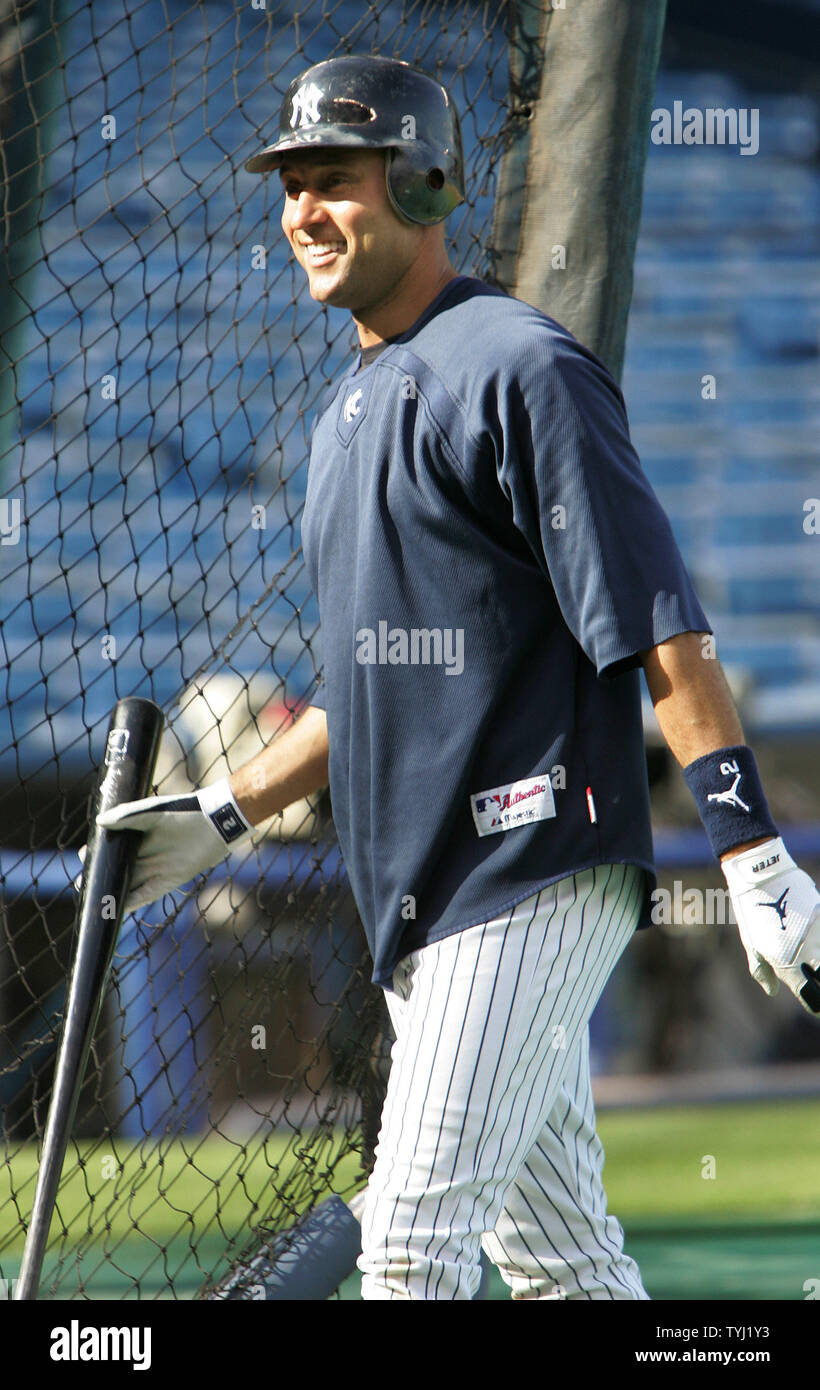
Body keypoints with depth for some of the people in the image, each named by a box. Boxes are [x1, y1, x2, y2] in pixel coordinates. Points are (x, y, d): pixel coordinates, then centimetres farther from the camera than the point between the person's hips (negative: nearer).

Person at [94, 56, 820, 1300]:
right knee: (557, 1252, 11)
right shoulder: (350, 414, 18)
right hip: (428, 910, 9)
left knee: (411, 1244, -13)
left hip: (533, 879, -9)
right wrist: (222, 818, 20)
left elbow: (661, 629, -16)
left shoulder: (521, 370, -10)